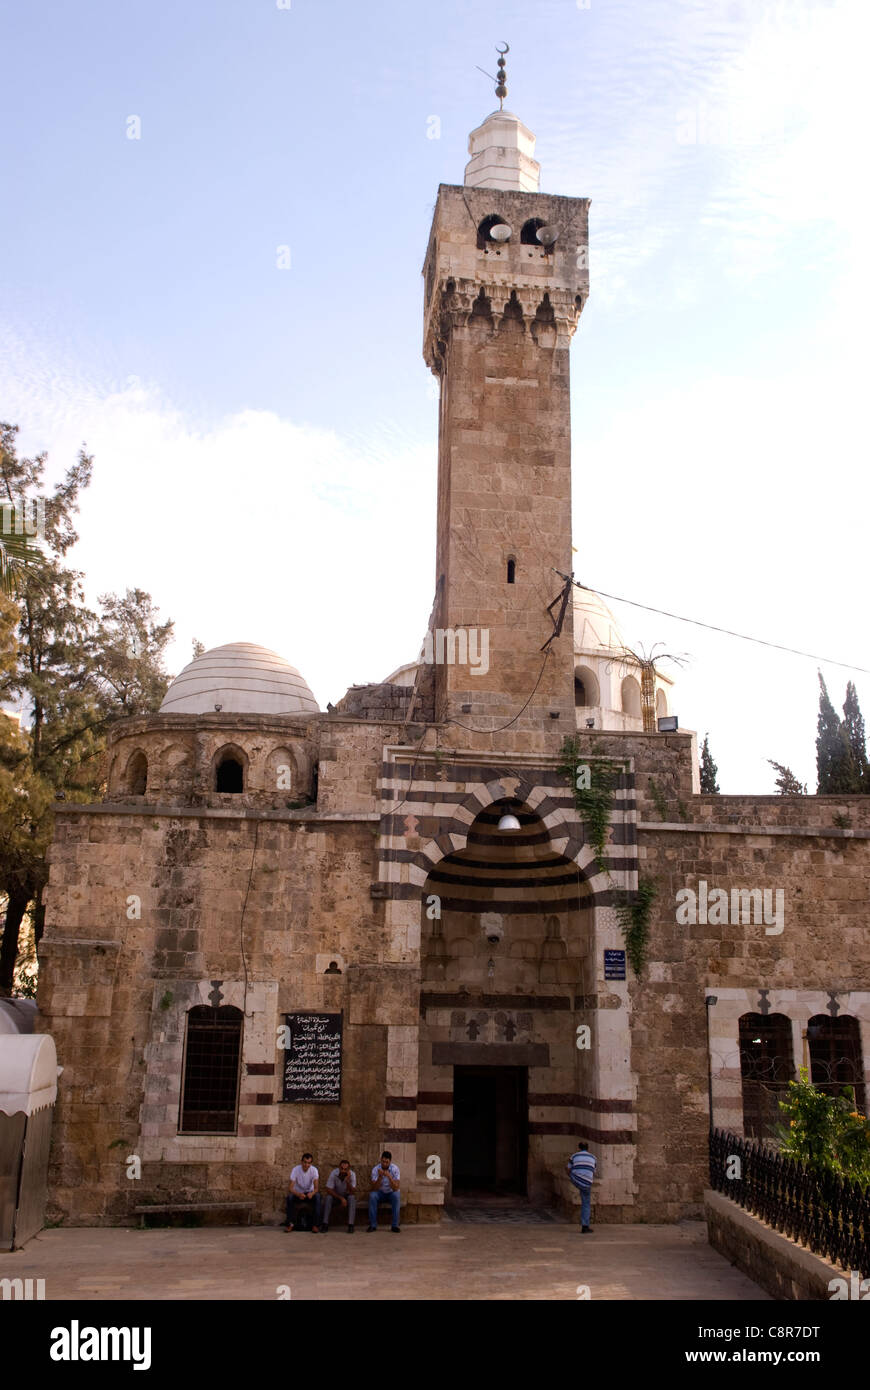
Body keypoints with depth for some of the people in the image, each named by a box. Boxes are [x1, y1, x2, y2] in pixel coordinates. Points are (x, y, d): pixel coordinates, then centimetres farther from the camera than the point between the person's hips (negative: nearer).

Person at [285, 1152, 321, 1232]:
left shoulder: (314, 1170, -16)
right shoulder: (296, 1169, -19)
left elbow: (316, 1188, -24)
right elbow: (290, 1188, -25)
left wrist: (312, 1193, -48)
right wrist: (298, 1194, -46)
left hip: (309, 1193, 0)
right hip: (298, 1193, 0)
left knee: (317, 1196, -33)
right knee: (289, 1196, -33)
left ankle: (315, 1224, -26)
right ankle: (290, 1223, -18)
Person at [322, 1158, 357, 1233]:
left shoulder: (352, 1174, -22)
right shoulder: (334, 1173, -23)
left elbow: (352, 1192, -27)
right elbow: (329, 1190, -20)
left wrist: (347, 1181, -42)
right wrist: (341, 1198, -26)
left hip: (347, 1196, 0)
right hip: (335, 1195, 0)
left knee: (352, 1197, -32)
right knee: (328, 1197, -30)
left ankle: (350, 1225, -30)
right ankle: (325, 1224, -24)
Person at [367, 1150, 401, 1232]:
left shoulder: (395, 1169, -18)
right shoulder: (375, 1169, -16)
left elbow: (396, 1188, -26)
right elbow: (374, 1189, -22)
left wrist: (389, 1177, -40)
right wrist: (380, 1177, -36)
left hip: (391, 1193, -1)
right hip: (380, 1193, 1)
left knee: (396, 1195, -34)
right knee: (372, 1195, -31)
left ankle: (395, 1225, -25)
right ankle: (373, 1225, -21)